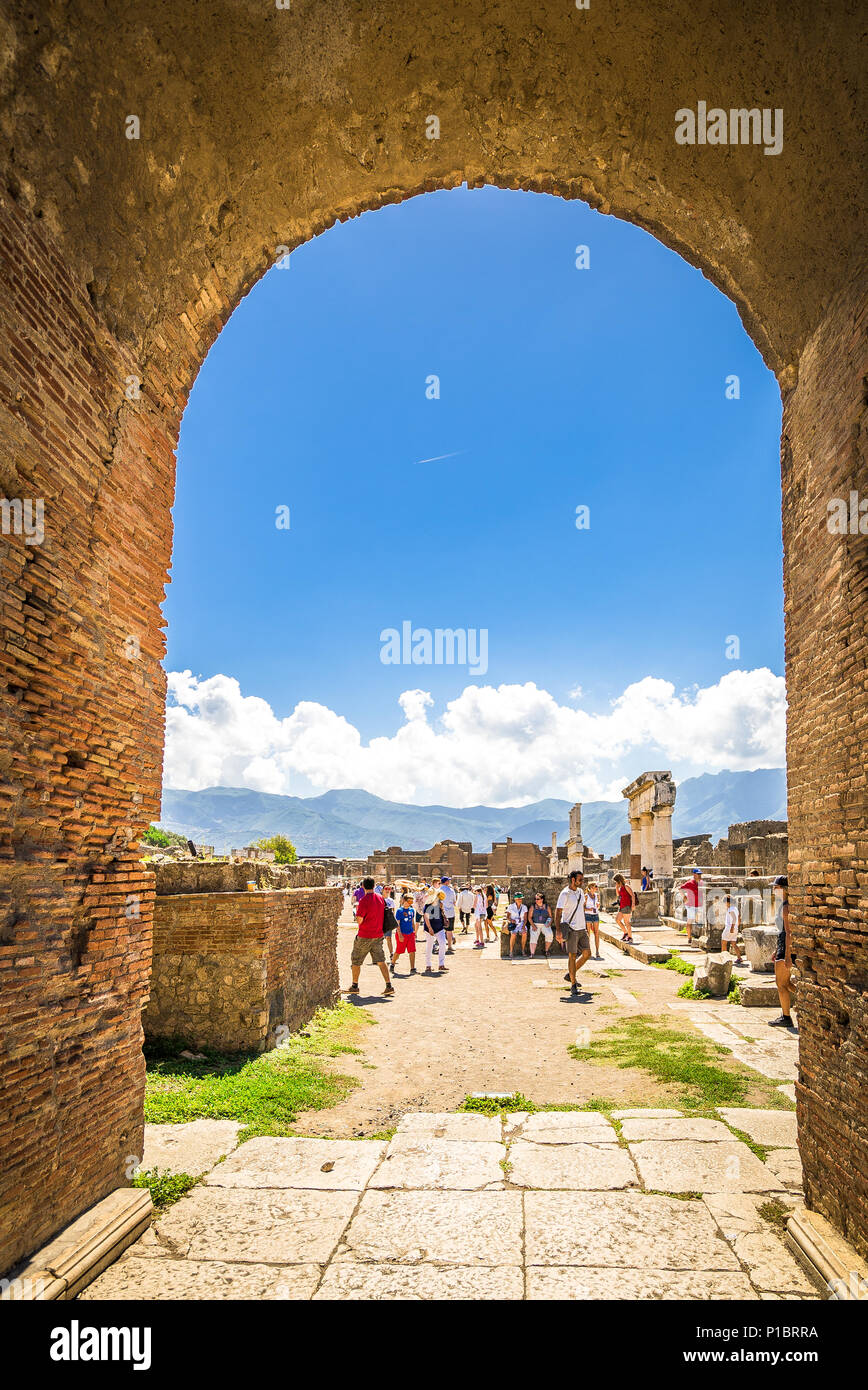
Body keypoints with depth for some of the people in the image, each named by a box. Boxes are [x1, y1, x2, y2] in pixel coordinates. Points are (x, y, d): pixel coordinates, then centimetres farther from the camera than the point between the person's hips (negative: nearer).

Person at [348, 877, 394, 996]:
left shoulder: (364, 900, -18)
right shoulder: (380, 898, 3)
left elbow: (359, 920, -17)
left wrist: (357, 910, 0)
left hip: (364, 936, -6)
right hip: (378, 935, 6)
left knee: (356, 961, 11)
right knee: (381, 961, 8)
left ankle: (354, 986, 18)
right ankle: (389, 985, 0)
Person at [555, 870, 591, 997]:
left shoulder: (580, 891, 11)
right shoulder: (565, 893, -12)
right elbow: (557, 912, -14)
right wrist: (558, 930, -21)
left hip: (582, 929, 7)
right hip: (571, 929, -7)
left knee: (587, 954, 6)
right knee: (572, 956, -4)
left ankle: (570, 975, 22)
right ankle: (573, 985, 3)